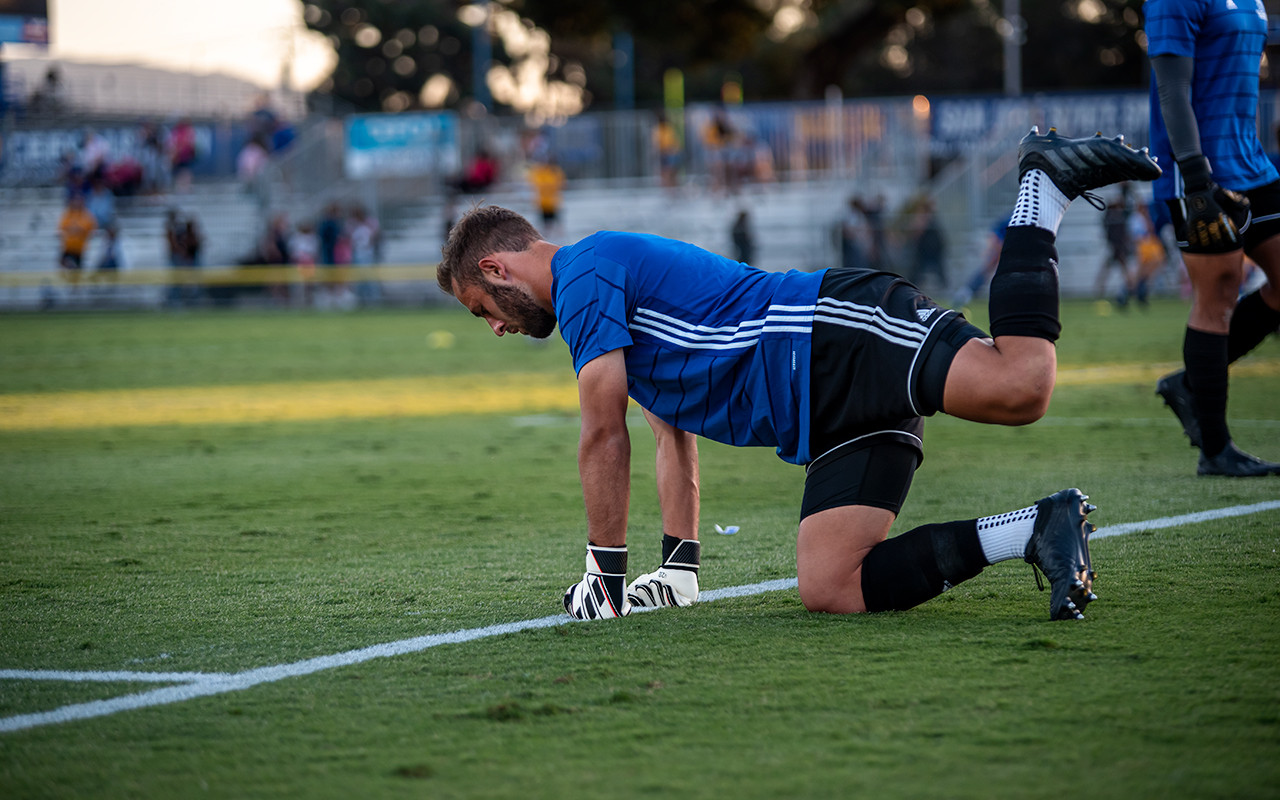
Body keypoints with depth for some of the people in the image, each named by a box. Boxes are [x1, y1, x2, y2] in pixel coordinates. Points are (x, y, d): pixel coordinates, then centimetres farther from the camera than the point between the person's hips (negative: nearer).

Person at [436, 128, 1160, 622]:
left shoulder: (583, 272, 2)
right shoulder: (622, 277, 34)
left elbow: (604, 437, -4)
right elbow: (676, 438, 37)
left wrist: (606, 575, 4)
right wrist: (680, 568, 31)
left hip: (842, 337, -9)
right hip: (830, 420, 9)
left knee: (1018, 389, -32)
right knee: (830, 588, -10)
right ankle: (1038, 530, -12)